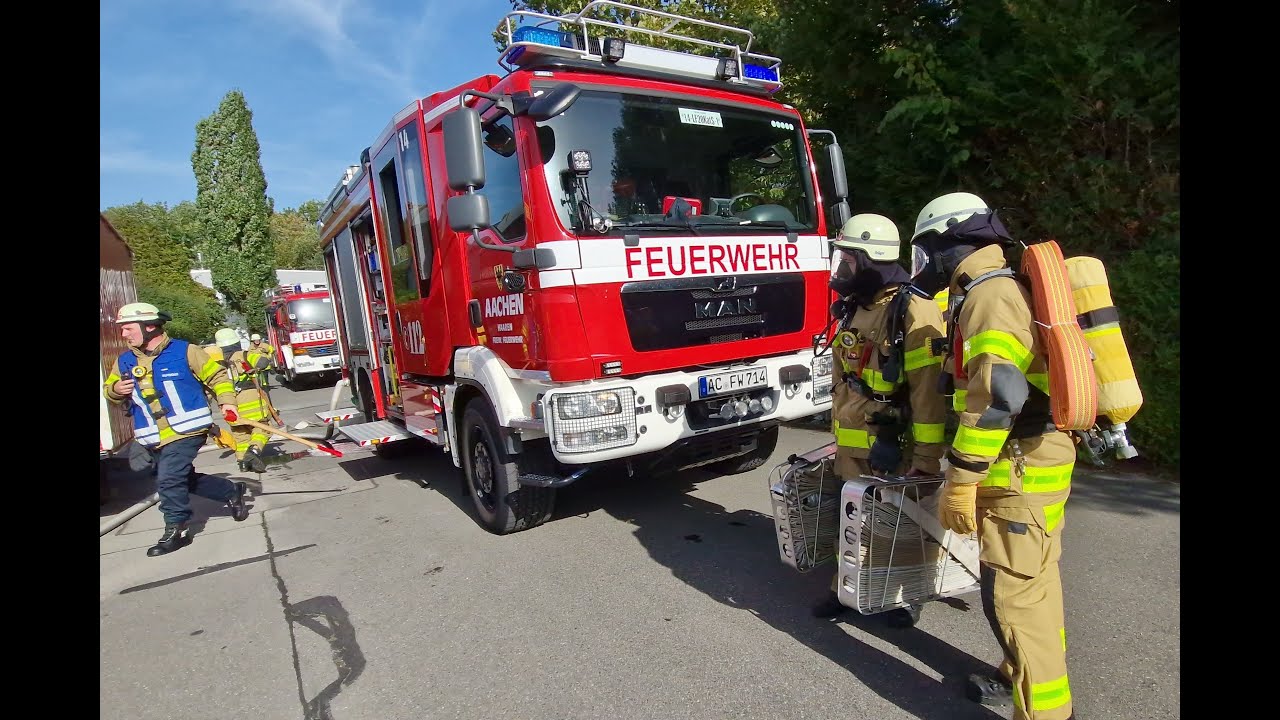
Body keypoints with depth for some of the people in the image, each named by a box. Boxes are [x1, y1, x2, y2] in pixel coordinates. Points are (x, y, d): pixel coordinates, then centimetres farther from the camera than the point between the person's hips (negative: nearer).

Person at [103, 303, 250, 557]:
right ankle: (232, 492, 31)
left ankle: (175, 531, 3)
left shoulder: (184, 351, -6)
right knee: (185, 479, 14)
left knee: (169, 481, -11)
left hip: (185, 431, -7)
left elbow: (216, 375, 0)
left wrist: (227, 401, -11)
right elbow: (108, 388, 21)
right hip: (152, 439, 7)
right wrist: (115, 389, -3)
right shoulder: (124, 361, 9)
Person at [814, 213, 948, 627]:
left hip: (894, 449, -7)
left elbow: (930, 392, -20)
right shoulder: (854, 309, 10)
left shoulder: (914, 313, -16)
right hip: (851, 447, 7)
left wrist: (926, 459, -21)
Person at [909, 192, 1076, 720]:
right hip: (1043, 460, 11)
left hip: (1019, 474, -11)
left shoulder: (988, 296, -17)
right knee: (1034, 582, 21)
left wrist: (960, 481, -23)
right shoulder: (1006, 290, 15)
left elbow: (997, 395, -28)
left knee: (1013, 595, -3)